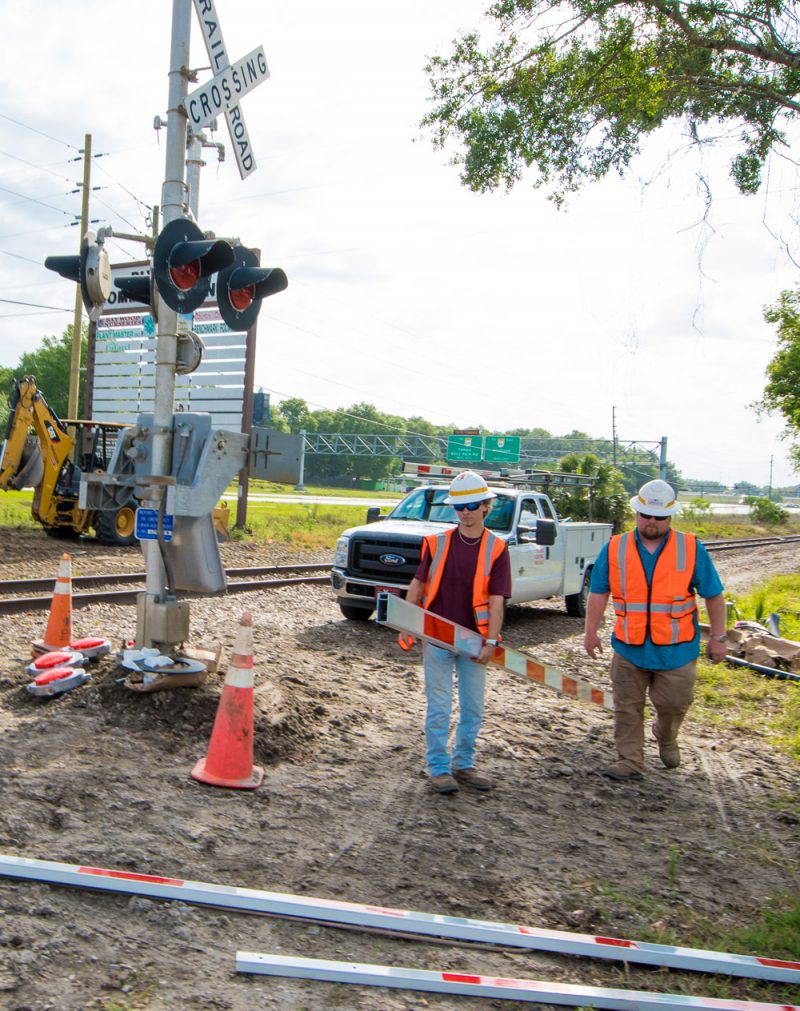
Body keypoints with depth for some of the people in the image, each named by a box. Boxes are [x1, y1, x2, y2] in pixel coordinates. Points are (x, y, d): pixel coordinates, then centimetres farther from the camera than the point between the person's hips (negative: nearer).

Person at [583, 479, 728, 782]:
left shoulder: (691, 549, -5)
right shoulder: (614, 549, -1)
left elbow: (713, 595, 1)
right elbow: (598, 592, 6)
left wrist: (717, 637, 2)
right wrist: (591, 631, 3)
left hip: (676, 650, -1)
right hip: (628, 647, 1)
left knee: (673, 703, 9)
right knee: (628, 708, 7)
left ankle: (666, 737, 41)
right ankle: (630, 762, 20)